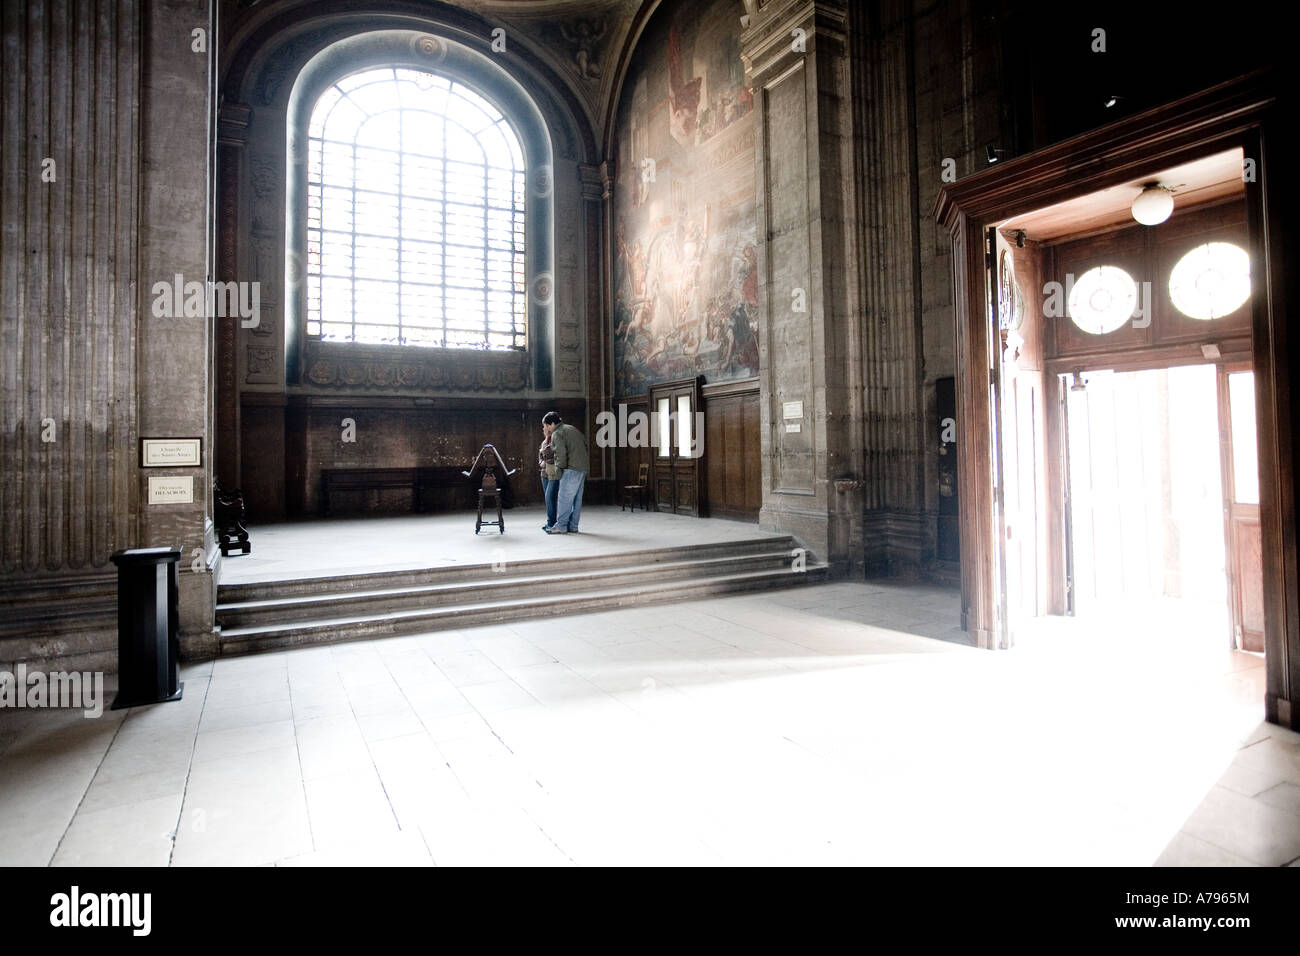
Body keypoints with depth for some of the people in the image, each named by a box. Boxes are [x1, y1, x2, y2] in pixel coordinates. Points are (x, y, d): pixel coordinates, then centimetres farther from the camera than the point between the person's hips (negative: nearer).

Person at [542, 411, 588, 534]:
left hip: (572, 469, -9)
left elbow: (561, 454, -19)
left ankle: (561, 526, -3)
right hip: (583, 467, 9)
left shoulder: (557, 434, -8)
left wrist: (558, 468, -7)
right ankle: (572, 526, 14)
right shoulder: (571, 428, 20)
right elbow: (585, 441, 24)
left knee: (564, 498, -5)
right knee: (576, 498, 10)